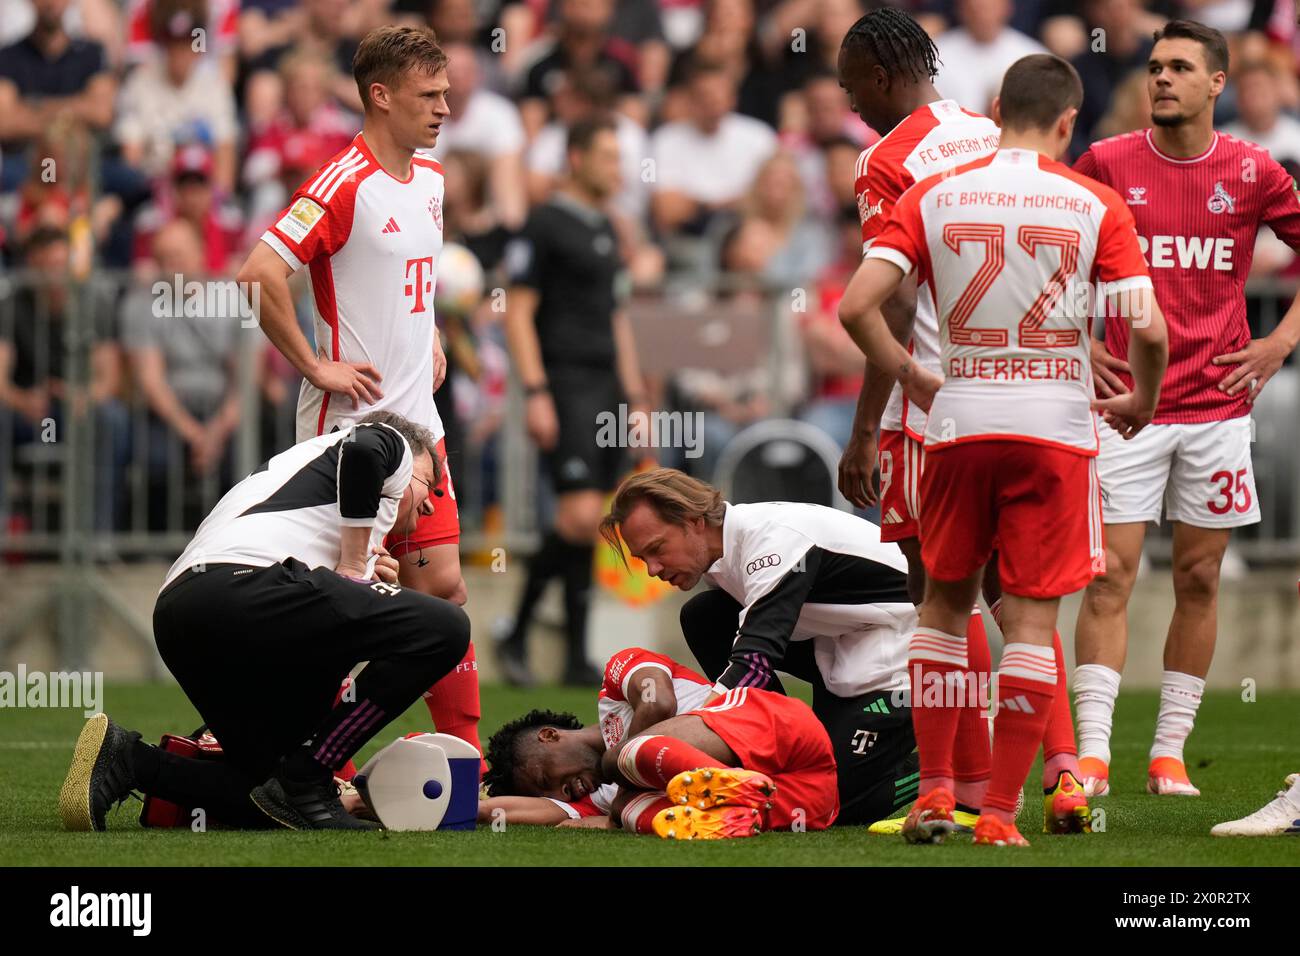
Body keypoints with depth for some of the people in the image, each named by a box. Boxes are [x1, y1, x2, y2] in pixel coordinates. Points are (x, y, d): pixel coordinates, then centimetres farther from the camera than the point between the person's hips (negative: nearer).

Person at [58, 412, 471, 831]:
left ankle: (126, 759, 0)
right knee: (443, 629, -8)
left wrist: (368, 586, 21)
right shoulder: (392, 444, 20)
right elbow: (362, 450, -9)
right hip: (243, 588, -9)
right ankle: (305, 782, -10)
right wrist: (353, 565, 0)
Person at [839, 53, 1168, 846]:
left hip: (959, 424, 2)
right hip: (1055, 426, -2)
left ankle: (934, 790, 15)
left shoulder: (933, 197, 2)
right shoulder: (1095, 206, -3)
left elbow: (857, 307, -6)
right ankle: (1002, 812, 1)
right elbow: (1149, 328, -10)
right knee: (1032, 617, 3)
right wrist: (1143, 402, 10)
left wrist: (911, 377, 10)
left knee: (946, 602, 17)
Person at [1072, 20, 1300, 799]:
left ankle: (1170, 753, 12)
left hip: (1218, 405, 2)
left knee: (1199, 579, 5)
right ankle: (1093, 754, -8)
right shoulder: (1107, 165, -1)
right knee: (1110, 576, -7)